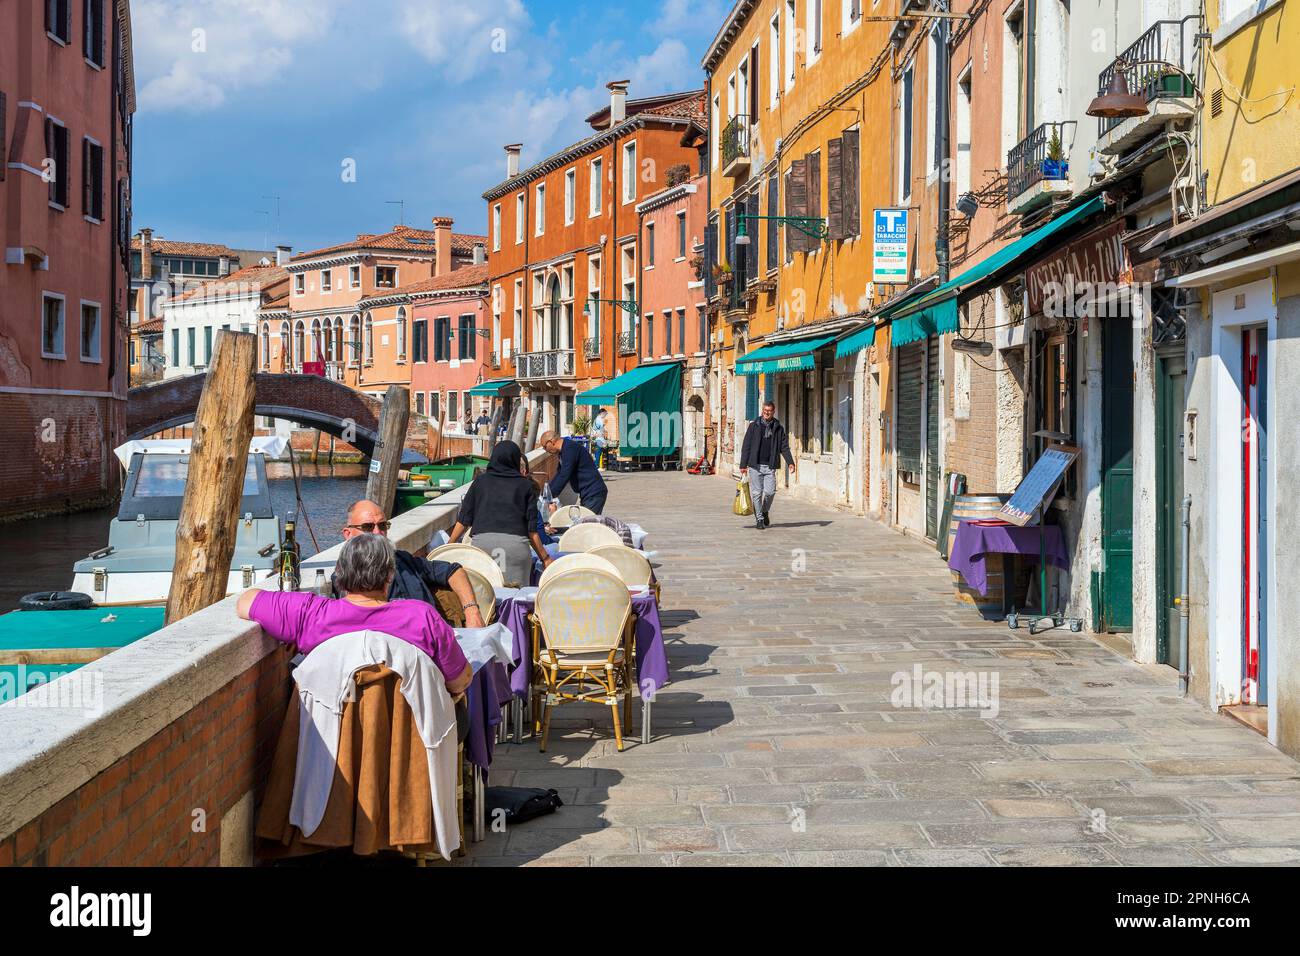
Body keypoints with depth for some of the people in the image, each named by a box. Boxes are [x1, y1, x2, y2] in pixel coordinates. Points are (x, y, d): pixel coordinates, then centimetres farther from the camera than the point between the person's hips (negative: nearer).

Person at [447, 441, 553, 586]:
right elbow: (532, 530, 8)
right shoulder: (526, 486, 11)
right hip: (516, 543, -1)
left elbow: (463, 521, 13)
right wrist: (545, 558, 15)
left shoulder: (480, 481, 14)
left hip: (482, 541, 1)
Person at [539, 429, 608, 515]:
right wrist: (546, 492, 21)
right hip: (588, 494, 10)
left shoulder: (570, 448, -17)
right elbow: (559, 473, 25)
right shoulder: (564, 450, 15)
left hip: (594, 494, -10)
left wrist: (551, 496, -18)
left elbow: (564, 476, -22)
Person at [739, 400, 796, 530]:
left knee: (770, 492, -8)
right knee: (757, 493, -1)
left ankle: (765, 511, 20)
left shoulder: (778, 428, 9)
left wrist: (790, 462, -8)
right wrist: (743, 465, -1)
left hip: (770, 466, 1)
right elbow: (746, 446, 4)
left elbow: (784, 447, 7)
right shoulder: (754, 426, 4)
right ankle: (759, 519, 11)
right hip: (755, 466, -1)